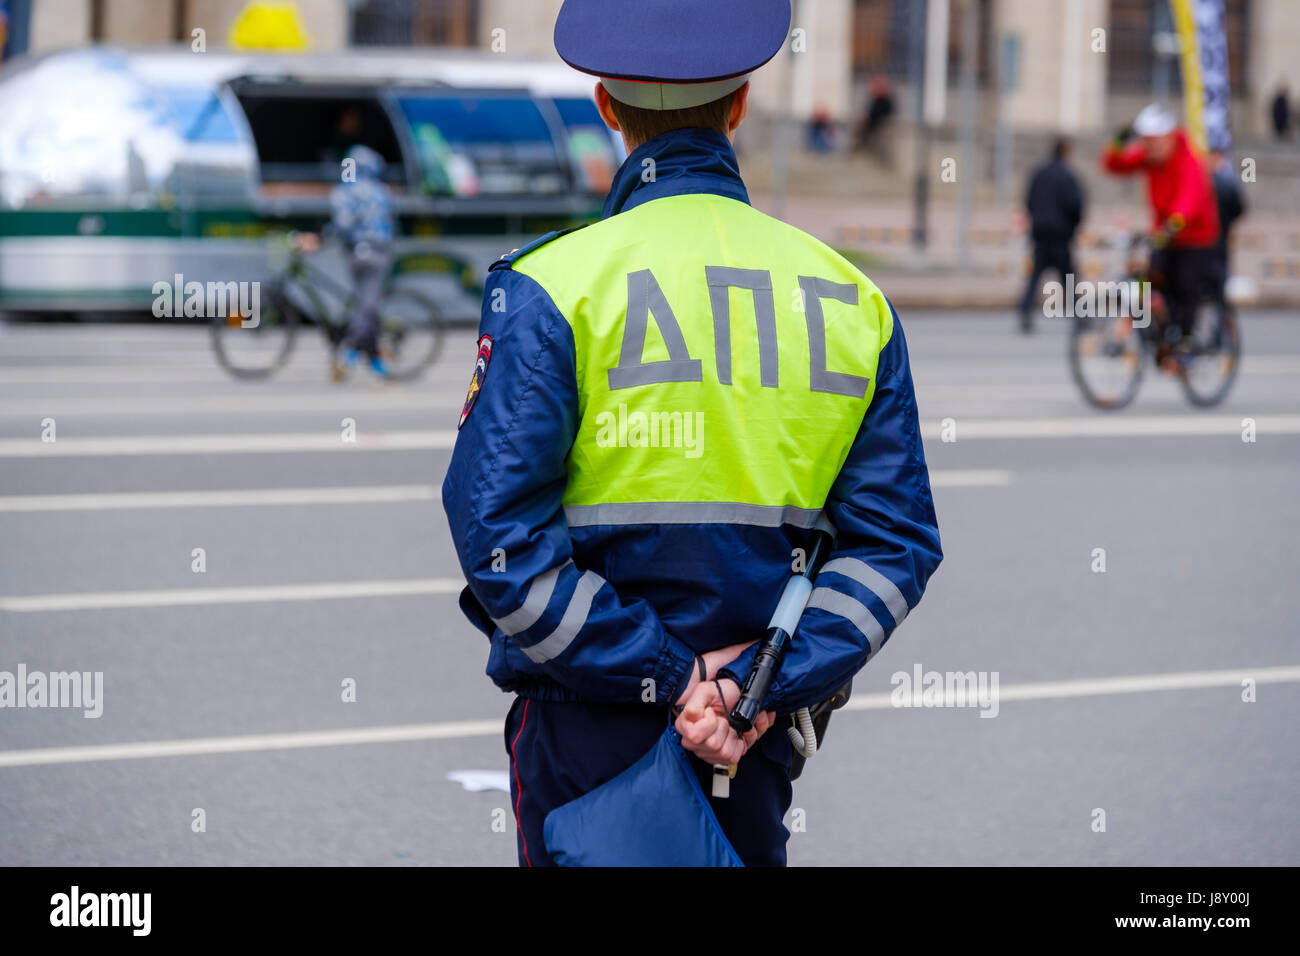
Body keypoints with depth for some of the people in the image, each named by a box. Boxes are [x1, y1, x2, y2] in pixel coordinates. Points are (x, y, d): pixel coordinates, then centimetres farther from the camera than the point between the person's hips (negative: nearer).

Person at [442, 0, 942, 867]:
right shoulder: (850, 297, 4)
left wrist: (667, 679, -13)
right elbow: (896, 544, -2)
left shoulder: (552, 286, -8)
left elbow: (500, 537, -16)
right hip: (757, 747, 4)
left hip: (585, 737, -3)